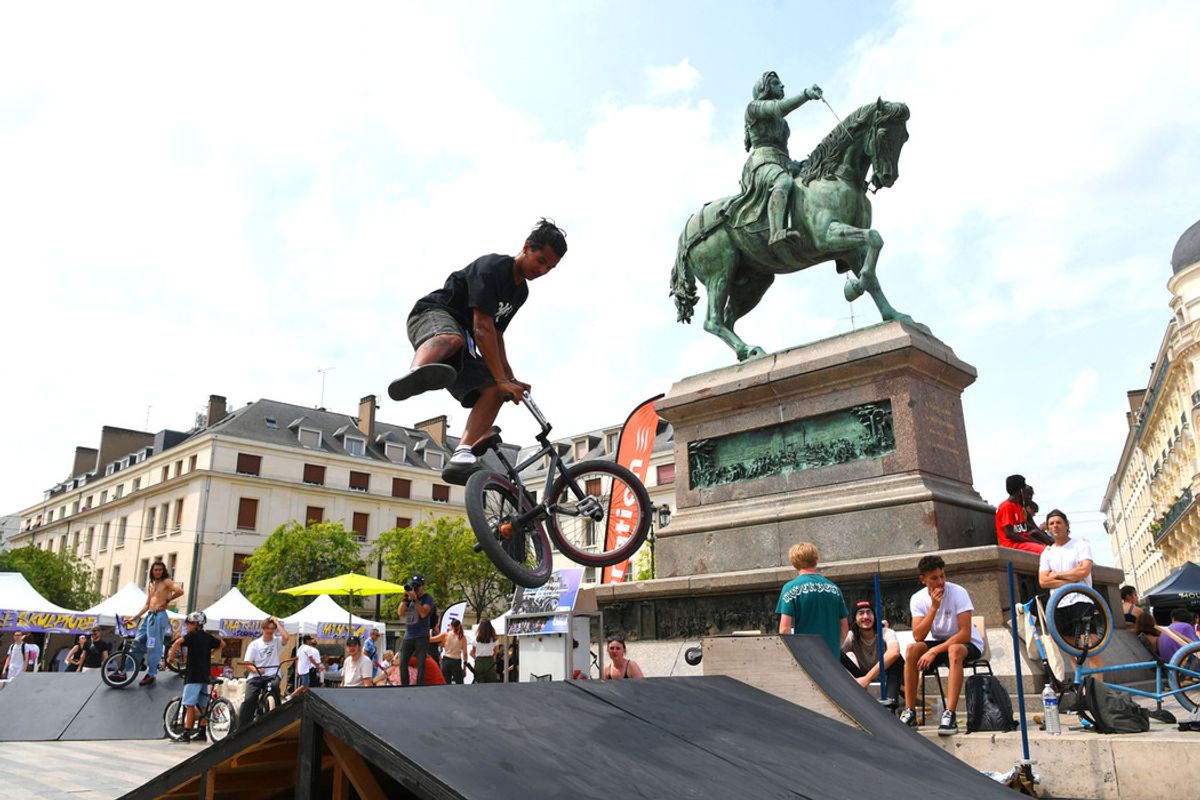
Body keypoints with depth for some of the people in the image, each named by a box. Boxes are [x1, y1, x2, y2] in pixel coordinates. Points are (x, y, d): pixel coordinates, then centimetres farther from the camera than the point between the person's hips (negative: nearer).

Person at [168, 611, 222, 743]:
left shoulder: (192, 635, -7)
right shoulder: (208, 637, 13)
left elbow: (177, 642, -25)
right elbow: (221, 644, 28)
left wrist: (171, 657, -13)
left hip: (193, 674, -7)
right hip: (205, 674, 7)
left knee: (190, 705, -8)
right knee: (203, 706, 11)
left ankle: (186, 734, -10)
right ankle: (201, 733, 16)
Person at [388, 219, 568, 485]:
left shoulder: (521, 291, 12)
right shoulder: (491, 268, -17)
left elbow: (496, 332, 20)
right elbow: (482, 328, -26)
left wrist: (509, 378, 13)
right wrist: (501, 379, -29)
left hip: (465, 339, 8)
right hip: (432, 314, -8)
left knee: (493, 391, -14)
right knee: (451, 337, -44)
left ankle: (462, 457, -28)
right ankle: (415, 374, -77)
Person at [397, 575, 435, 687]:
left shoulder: (428, 598, -1)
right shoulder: (409, 597, 12)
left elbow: (423, 613, -16)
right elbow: (401, 612, 2)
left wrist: (415, 599, -19)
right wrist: (405, 597, -7)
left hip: (422, 636, -5)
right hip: (408, 636, 5)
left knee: (421, 664, -5)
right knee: (402, 663, 1)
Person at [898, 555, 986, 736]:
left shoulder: (958, 593, -19)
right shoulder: (918, 599, -9)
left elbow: (965, 634, -25)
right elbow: (918, 637, -19)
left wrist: (934, 651, -29)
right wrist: (934, 607, -27)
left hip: (967, 644, -4)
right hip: (938, 642, 4)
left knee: (954, 651, -37)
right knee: (912, 649, -24)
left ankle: (949, 715, -37)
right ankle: (909, 712, -18)